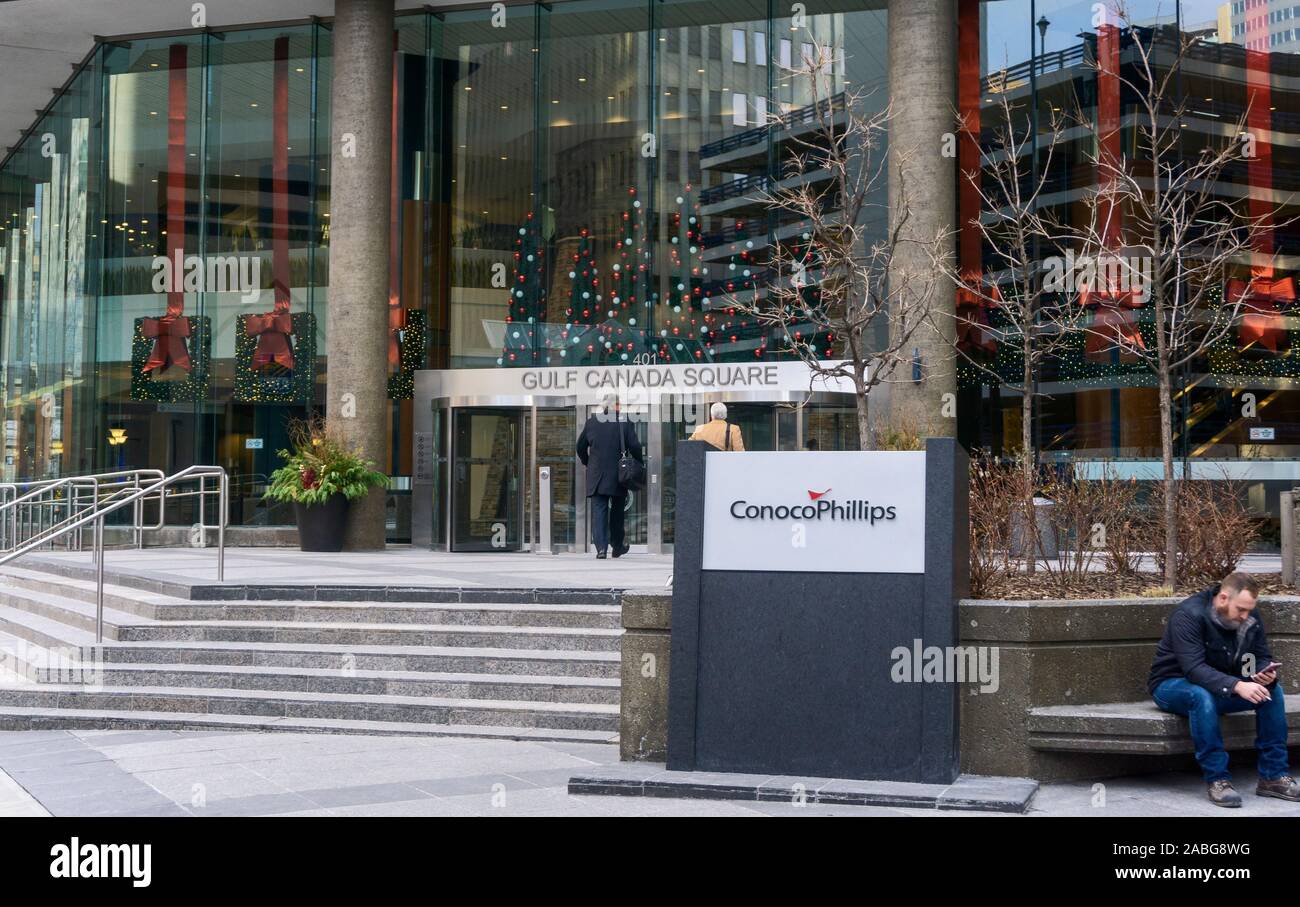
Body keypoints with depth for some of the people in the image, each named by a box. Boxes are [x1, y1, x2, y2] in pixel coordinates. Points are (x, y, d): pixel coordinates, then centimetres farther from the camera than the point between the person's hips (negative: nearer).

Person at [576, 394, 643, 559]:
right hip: (618, 476, -1)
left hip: (596, 476, 1)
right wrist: (641, 463, 9)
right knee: (617, 511, 15)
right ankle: (617, 547, 23)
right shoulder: (624, 422, -7)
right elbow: (634, 446, -9)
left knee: (599, 510, 1)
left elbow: (581, 446, 9)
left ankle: (601, 547, -12)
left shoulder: (591, 421, 2)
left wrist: (587, 463, 24)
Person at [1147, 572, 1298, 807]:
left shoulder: (1249, 618, -3)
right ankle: (1217, 780, -33)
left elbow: (1262, 657, 3)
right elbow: (1193, 668, -34)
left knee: (1273, 690, -15)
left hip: (1223, 686, 6)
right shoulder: (1189, 615, -25)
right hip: (1172, 685, -6)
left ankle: (1274, 775, -11)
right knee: (1202, 696, -40)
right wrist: (1237, 686, -46)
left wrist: (1265, 673, -23)